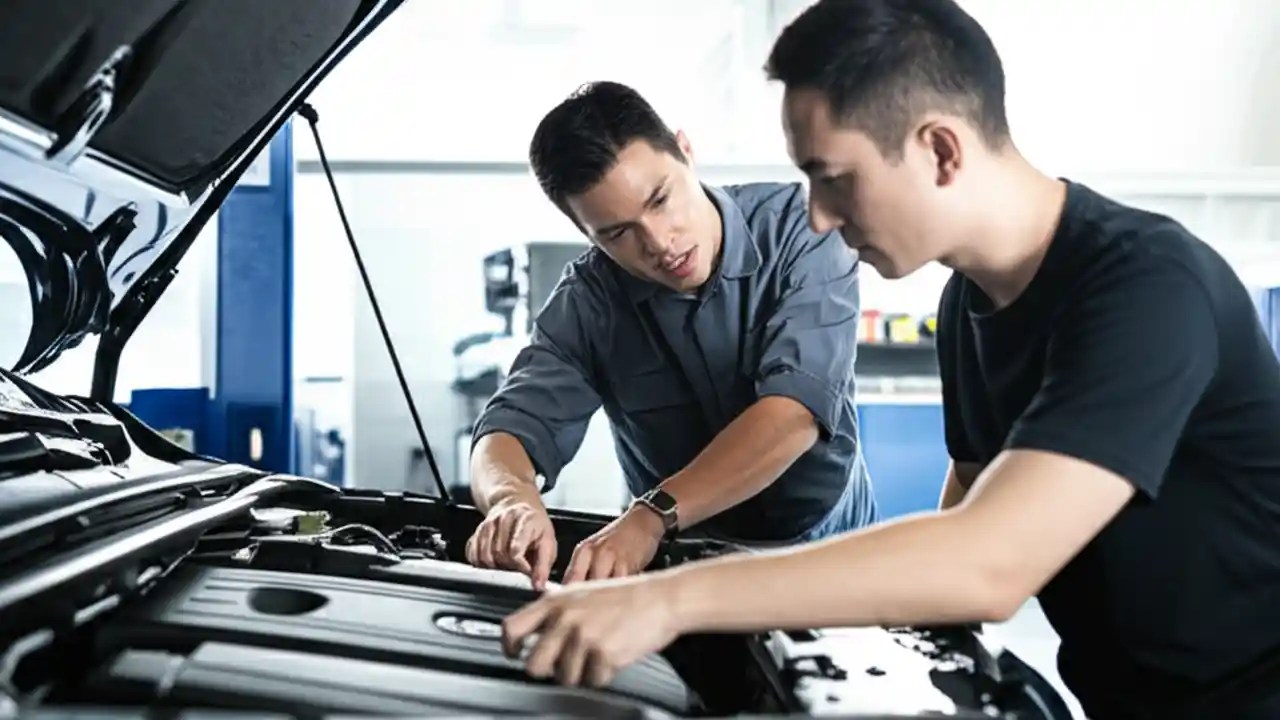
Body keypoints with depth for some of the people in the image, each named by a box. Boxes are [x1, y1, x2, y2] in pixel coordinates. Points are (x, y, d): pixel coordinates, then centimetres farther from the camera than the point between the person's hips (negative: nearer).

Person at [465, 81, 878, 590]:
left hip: (824, 551, -2)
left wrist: (652, 517, -36)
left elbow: (795, 410, -25)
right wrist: (514, 500, -35)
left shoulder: (799, 228, -14)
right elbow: (508, 432, -11)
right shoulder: (588, 301, -7)